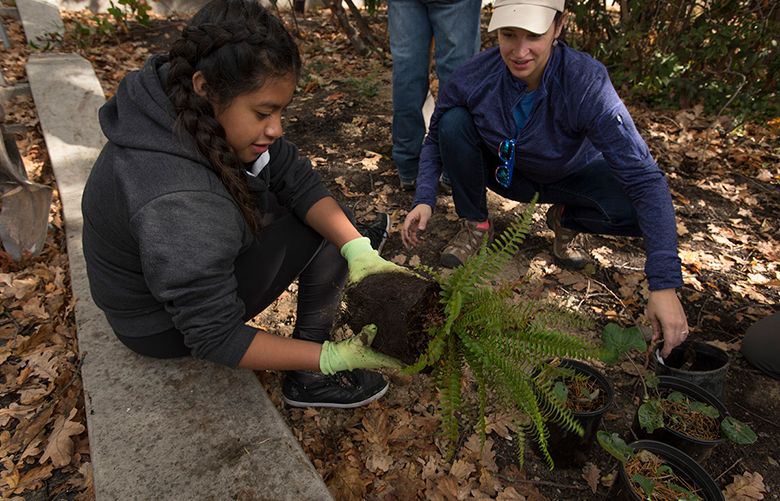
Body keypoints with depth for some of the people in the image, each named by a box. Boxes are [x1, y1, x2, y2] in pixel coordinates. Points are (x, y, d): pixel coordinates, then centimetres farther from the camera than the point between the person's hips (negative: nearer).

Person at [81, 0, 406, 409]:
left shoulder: (211, 106, -19)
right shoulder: (177, 205, -41)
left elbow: (296, 178, -16)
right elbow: (216, 339, -33)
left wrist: (357, 249, -28)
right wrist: (335, 357, -32)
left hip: (208, 260, 7)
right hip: (167, 323, -6)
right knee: (323, 238, -12)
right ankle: (310, 379, -1)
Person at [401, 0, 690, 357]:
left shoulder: (586, 81, -33)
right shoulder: (473, 78, -27)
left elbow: (645, 179, -35)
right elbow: (436, 139, -8)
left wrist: (664, 285, -41)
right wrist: (424, 199, -25)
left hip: (569, 177, -1)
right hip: (506, 172, 2)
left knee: (637, 208, -30)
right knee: (453, 121, -25)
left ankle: (566, 221, 5)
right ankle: (474, 224, -4)